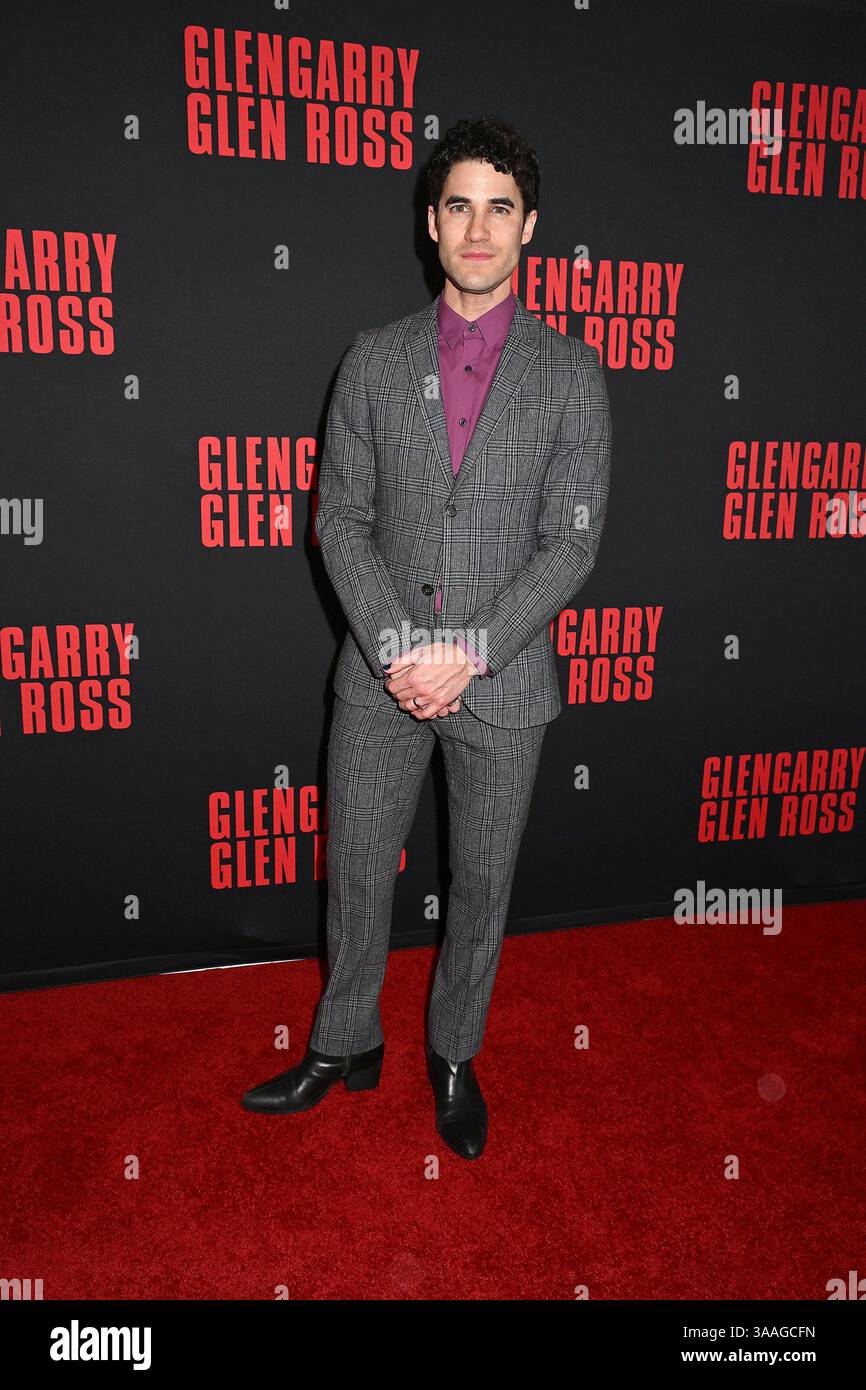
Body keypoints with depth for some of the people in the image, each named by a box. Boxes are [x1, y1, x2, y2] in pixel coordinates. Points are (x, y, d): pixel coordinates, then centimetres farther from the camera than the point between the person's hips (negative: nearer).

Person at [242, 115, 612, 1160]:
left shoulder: (570, 374, 0)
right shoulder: (374, 360, 4)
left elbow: (573, 540, -6)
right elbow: (340, 517, 0)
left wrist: (469, 652, -16)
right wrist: (395, 649, -13)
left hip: (503, 682, -1)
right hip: (380, 676, 1)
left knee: (481, 888, 13)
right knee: (356, 877, 13)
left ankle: (455, 1056, 37)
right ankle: (345, 1047, 37)